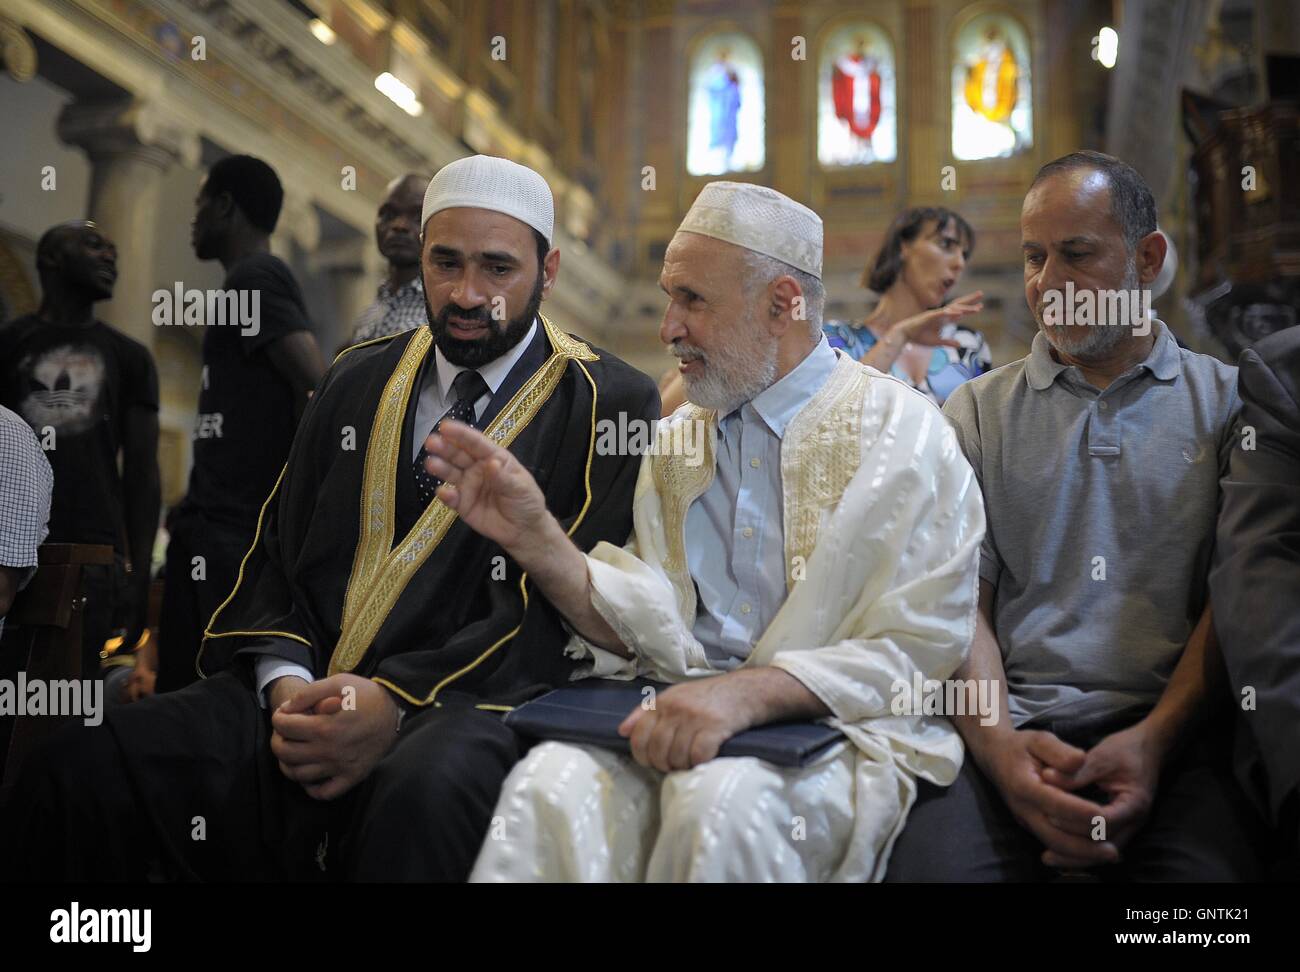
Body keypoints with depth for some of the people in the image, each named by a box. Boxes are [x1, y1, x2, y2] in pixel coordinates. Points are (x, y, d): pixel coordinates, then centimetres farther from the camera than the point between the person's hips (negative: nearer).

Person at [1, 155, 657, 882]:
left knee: (426, 794, -40)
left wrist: (396, 700, -17)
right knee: (81, 773, -18)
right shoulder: (359, 381, 18)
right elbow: (279, 552, 16)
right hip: (307, 693, 5)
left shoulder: (610, 406, 2)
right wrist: (286, 679, -5)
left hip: (474, 703, -4)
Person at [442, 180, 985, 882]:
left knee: (721, 801, -36)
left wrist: (744, 694, -22)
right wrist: (533, 538, -7)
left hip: (835, 731, -3)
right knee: (549, 784, -30)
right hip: (686, 717, 3)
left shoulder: (903, 435, 0)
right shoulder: (678, 439, 16)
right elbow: (648, 632, 8)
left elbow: (913, 653, -8)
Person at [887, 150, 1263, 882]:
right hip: (1012, 721, 1)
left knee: (1211, 867, -32)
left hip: (1170, 726, 0)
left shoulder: (1224, 401, 13)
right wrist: (998, 745, -13)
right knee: (933, 862, -29)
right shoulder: (979, 411, 15)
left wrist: (1154, 740, -12)